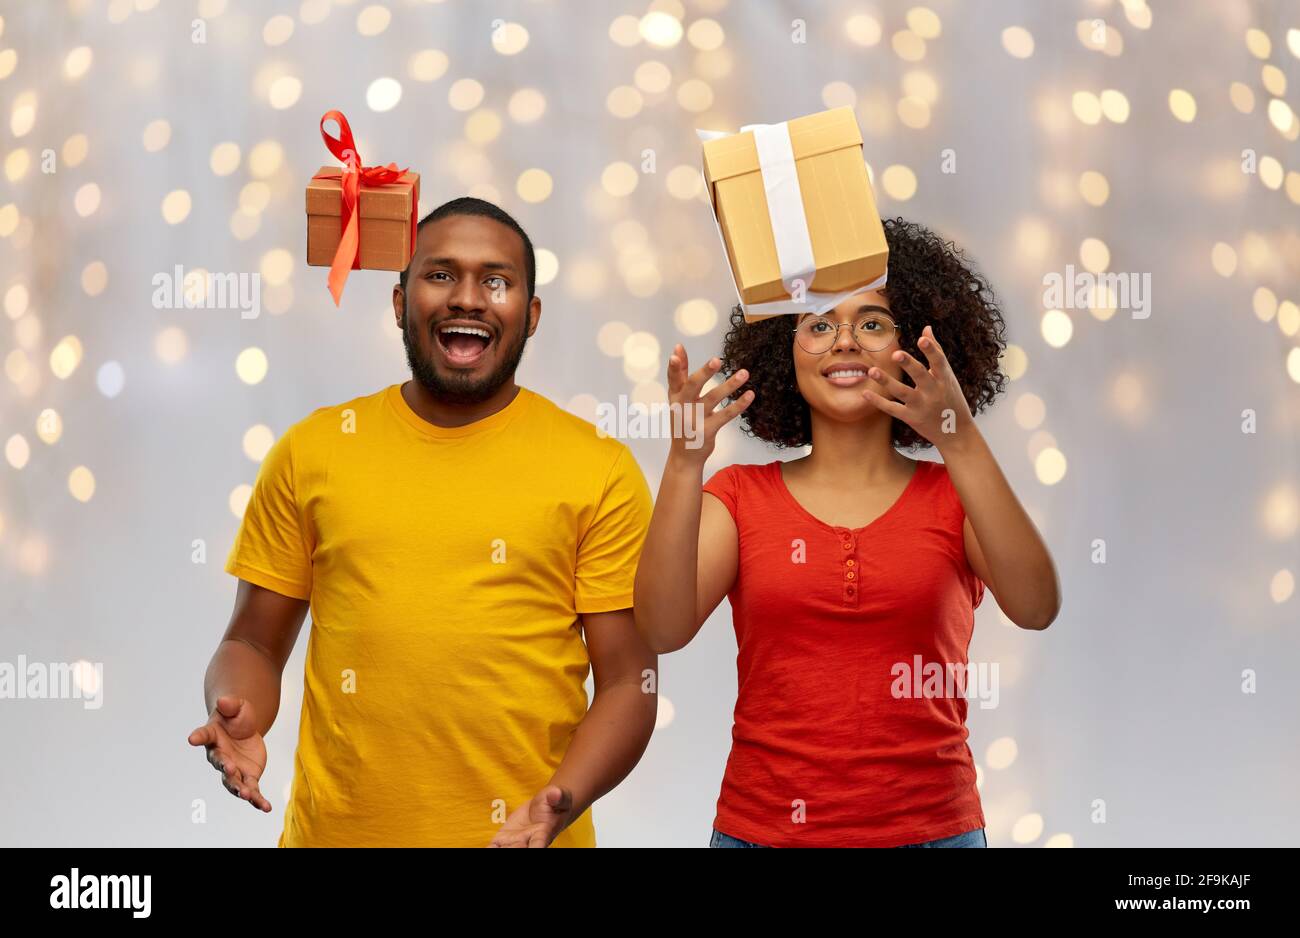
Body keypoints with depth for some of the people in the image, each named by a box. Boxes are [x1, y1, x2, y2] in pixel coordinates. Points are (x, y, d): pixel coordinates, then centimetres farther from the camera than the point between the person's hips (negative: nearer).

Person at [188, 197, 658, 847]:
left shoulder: (601, 470, -3)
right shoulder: (311, 451, 2)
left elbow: (628, 679, -3)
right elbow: (253, 647, 7)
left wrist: (564, 799, -19)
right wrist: (237, 721, -13)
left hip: (521, 836, -1)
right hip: (335, 827, 2)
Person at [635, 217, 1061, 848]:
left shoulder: (953, 496, 0)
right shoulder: (741, 495, 1)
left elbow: (1036, 608, -19)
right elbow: (662, 628, -15)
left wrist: (960, 440, -29)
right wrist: (685, 460, -26)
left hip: (929, 825, 0)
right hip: (761, 824, 0)